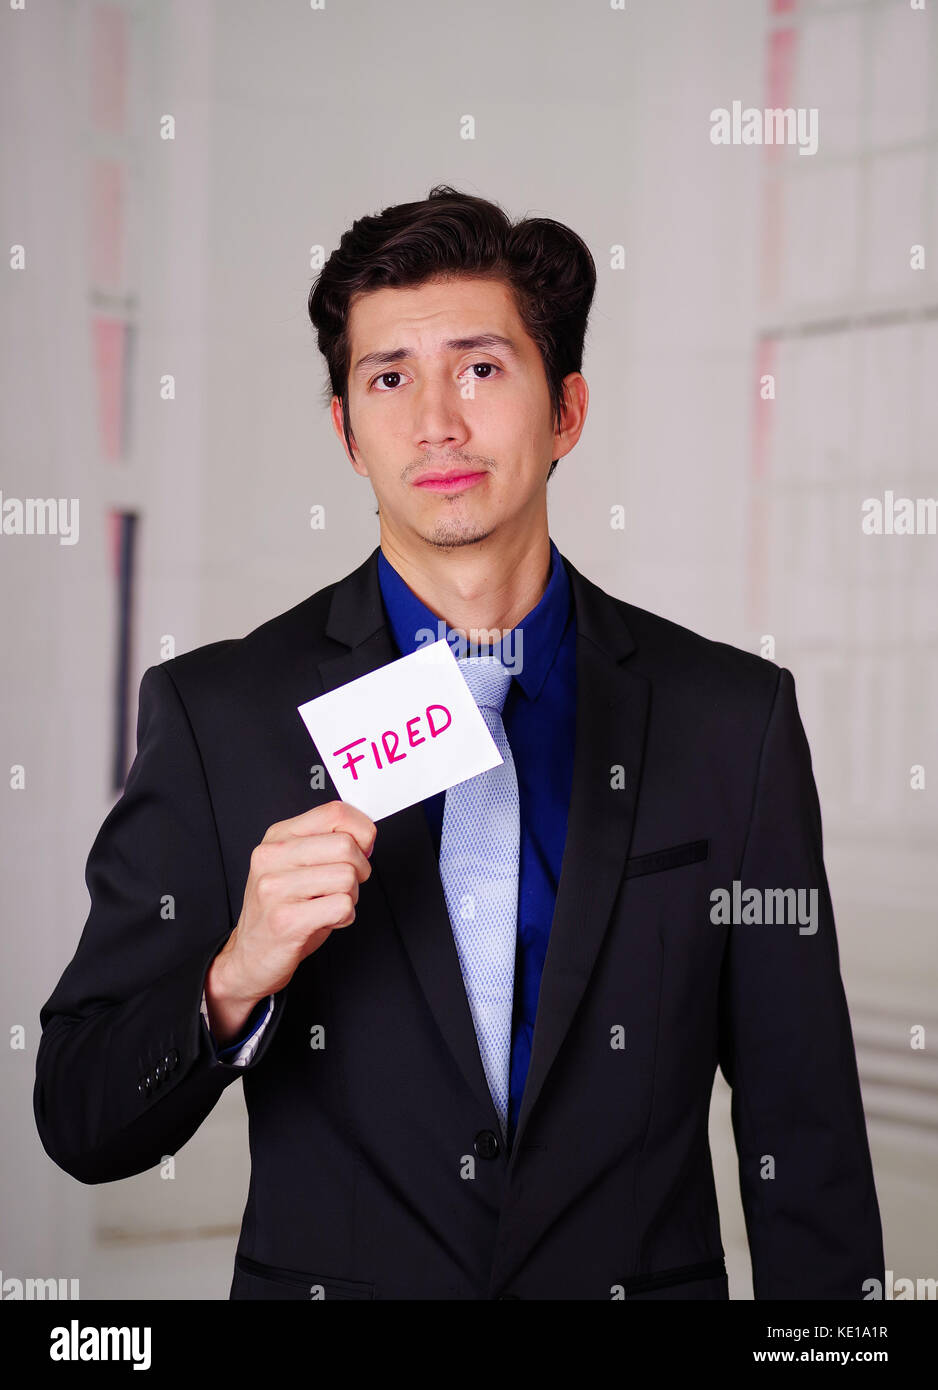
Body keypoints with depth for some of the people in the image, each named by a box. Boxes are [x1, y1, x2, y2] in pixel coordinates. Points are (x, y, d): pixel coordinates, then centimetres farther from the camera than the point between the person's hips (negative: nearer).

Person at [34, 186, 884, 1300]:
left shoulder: (734, 718, -5)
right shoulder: (215, 713, -7)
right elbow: (81, 1123, -9)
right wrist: (236, 979, -25)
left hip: (645, 1278, 1)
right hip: (320, 1276, 0)